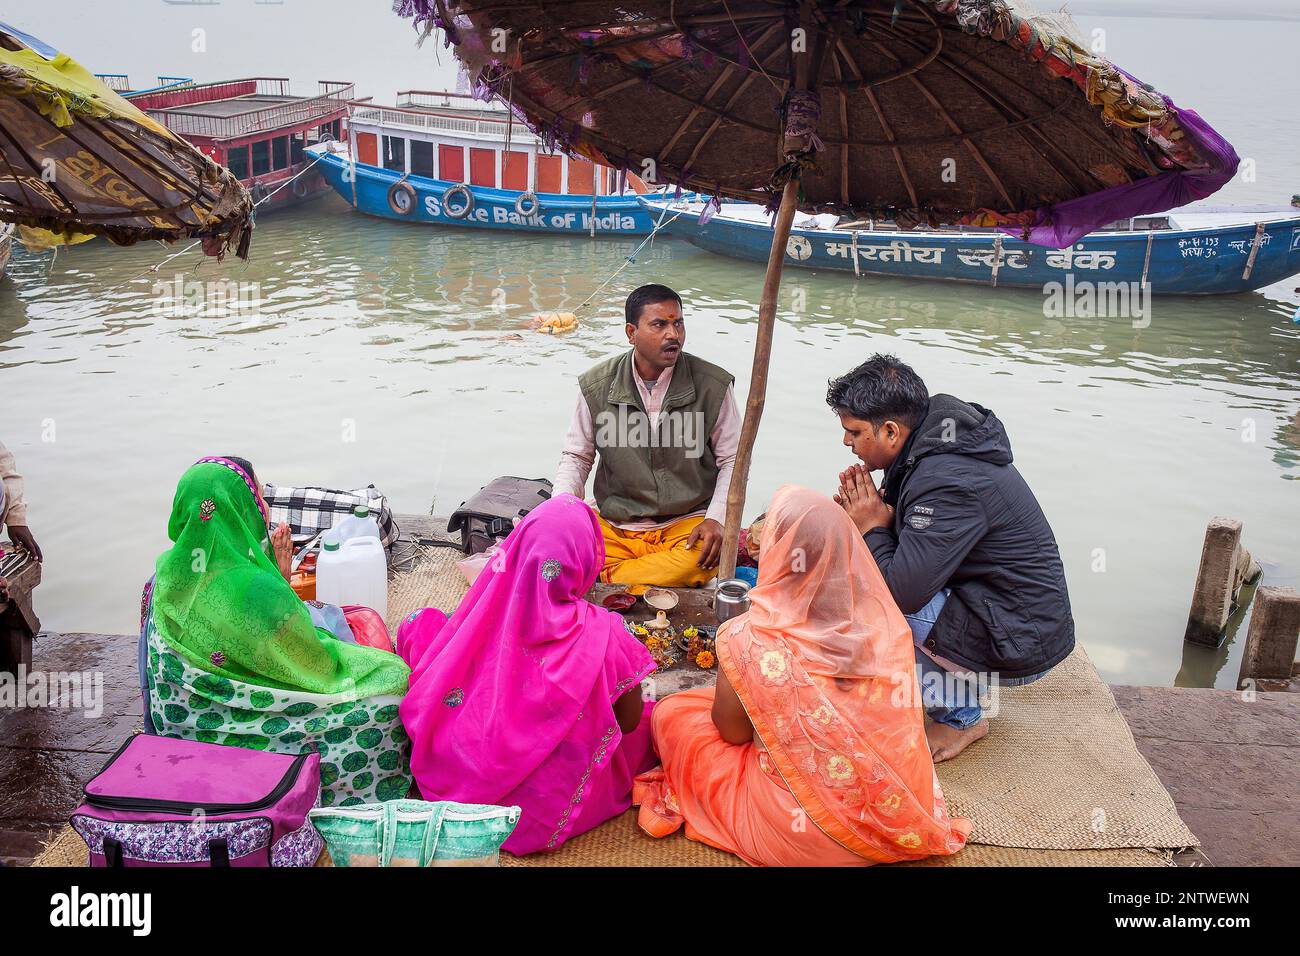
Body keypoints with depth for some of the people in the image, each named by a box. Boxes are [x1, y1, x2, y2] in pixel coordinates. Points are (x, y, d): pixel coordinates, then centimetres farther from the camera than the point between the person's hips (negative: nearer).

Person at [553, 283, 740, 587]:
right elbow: (576, 457, 11)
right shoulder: (595, 386, 1)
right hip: (615, 526, 1)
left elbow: (733, 460, 5)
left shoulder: (713, 386, -2)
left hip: (688, 522, -1)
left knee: (702, 560, -36)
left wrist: (716, 519, -11)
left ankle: (610, 579, -18)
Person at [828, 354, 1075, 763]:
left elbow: (903, 591, -33)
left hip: (1020, 646, -9)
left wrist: (872, 529, -16)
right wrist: (865, 517, -9)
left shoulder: (949, 483, -29)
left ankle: (961, 716, -1)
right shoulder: (930, 450, 1)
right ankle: (961, 683, 14)